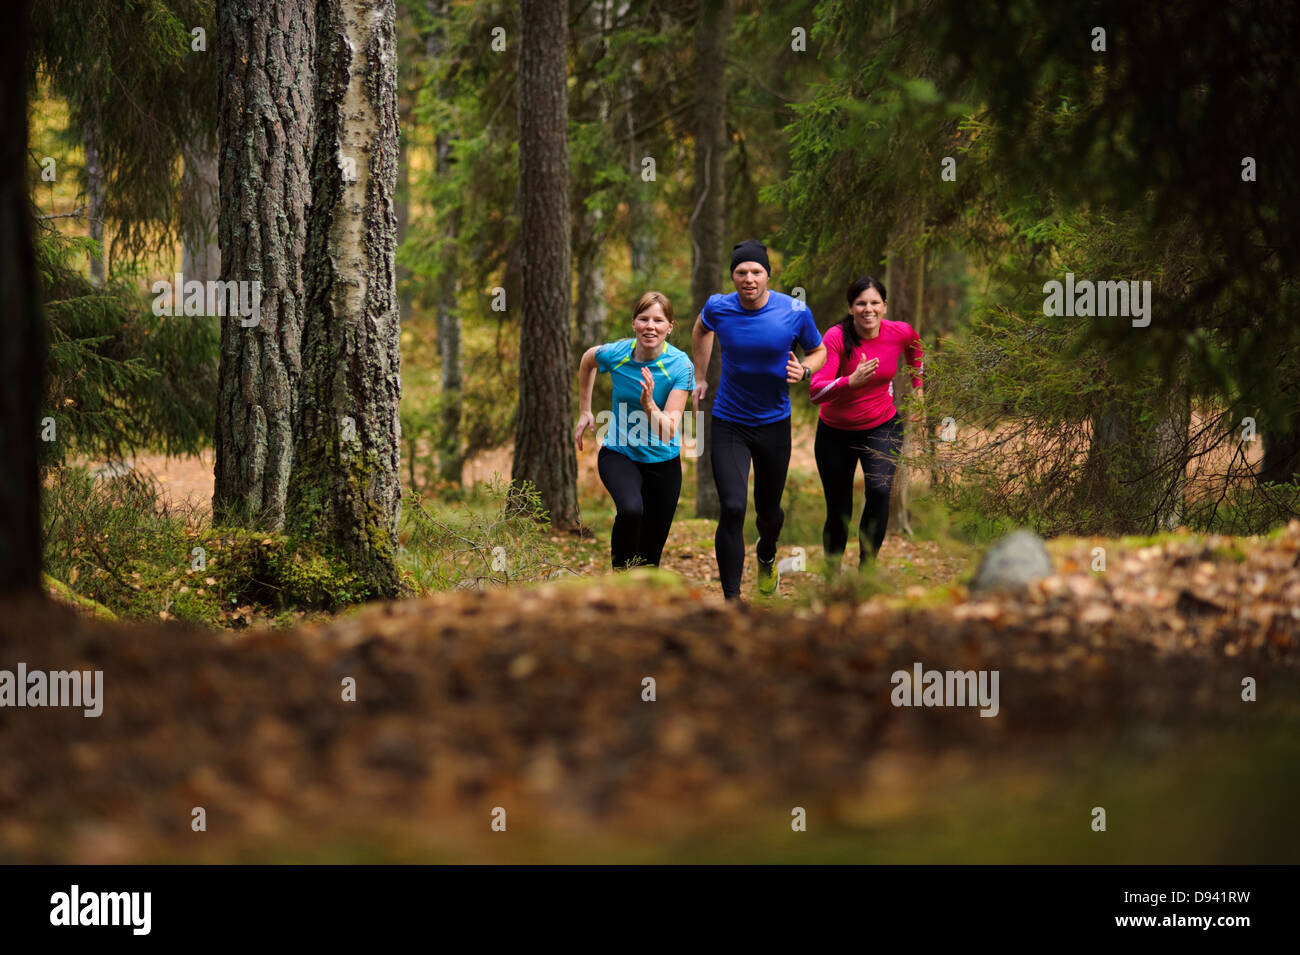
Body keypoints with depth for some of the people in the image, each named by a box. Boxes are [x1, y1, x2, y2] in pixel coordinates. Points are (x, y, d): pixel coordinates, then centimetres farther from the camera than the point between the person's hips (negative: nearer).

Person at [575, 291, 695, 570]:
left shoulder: (680, 366, -19)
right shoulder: (615, 354, -15)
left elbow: (669, 432, -24)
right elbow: (587, 360, 12)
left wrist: (649, 405, -42)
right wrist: (584, 412, 15)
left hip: (663, 461, 1)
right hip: (619, 453, -1)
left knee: (650, 554, 6)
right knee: (631, 508, -33)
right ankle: (621, 570, -13)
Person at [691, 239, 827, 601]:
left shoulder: (795, 311, -13)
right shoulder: (718, 308, -10)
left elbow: (819, 351, 5)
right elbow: (702, 330, 16)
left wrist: (804, 370, -16)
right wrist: (699, 378, 15)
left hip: (774, 423, 1)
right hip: (728, 424, -1)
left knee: (768, 510, 16)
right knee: (732, 509, -16)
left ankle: (766, 557, 53)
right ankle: (731, 598, -11)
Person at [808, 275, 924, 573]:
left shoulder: (900, 333, -12)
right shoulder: (836, 338, -23)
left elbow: (914, 345, 15)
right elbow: (815, 392, -32)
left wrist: (917, 385, 21)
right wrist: (851, 381, -48)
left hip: (882, 427, 1)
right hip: (836, 432, -1)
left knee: (879, 490, -25)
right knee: (839, 512, 7)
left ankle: (866, 567, -15)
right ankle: (832, 573, 32)